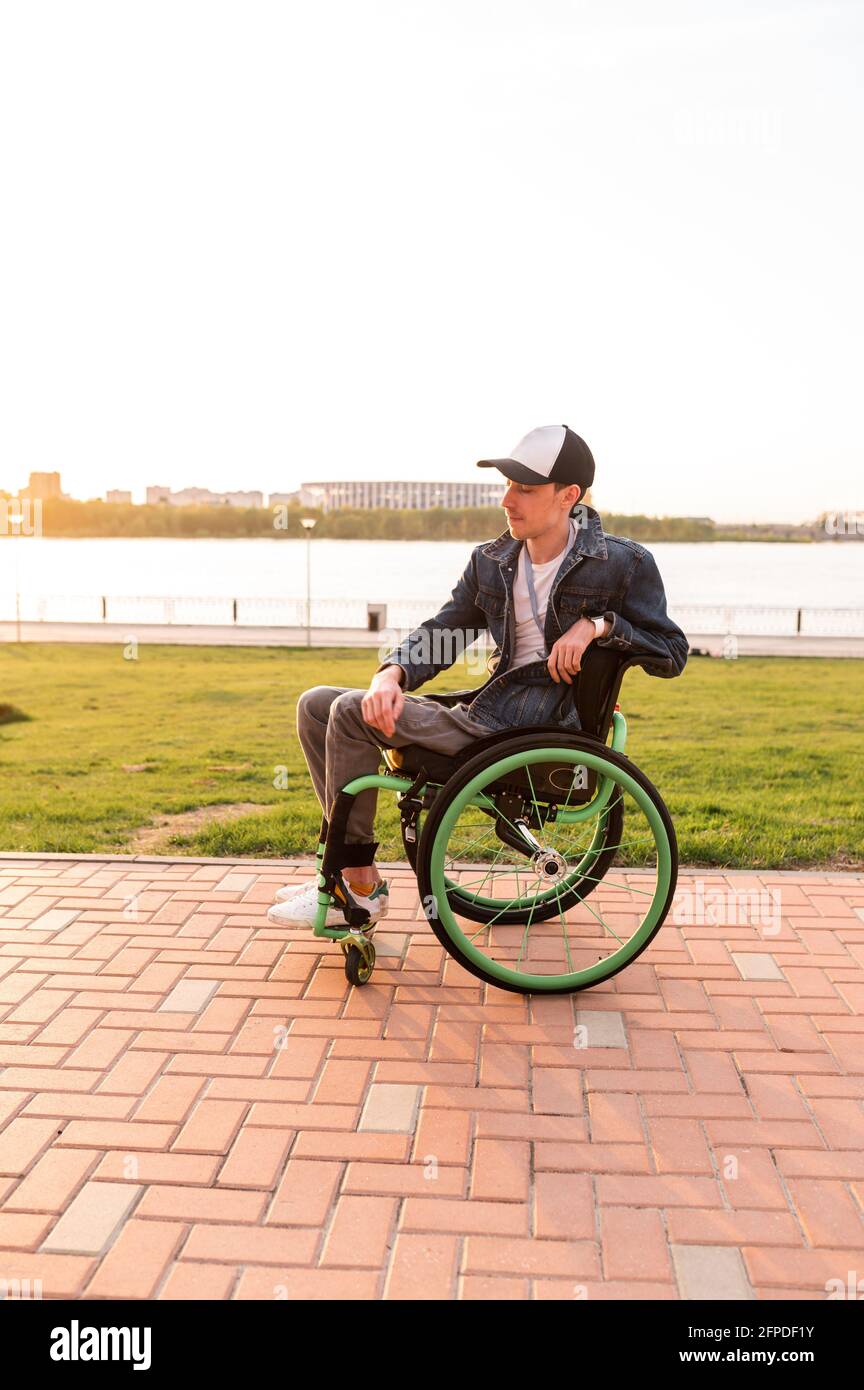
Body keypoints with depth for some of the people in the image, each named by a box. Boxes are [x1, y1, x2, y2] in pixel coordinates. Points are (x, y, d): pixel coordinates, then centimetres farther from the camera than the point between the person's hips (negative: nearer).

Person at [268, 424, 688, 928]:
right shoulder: (492, 561, 11)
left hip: (537, 726, -8)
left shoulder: (623, 562, -4)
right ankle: (348, 860, 10)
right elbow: (440, 632, 8)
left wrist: (599, 624, -18)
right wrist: (391, 675, -13)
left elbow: (672, 653, -2)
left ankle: (359, 887, -6)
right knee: (316, 705, 5)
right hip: (490, 705, 8)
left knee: (351, 713, -19)